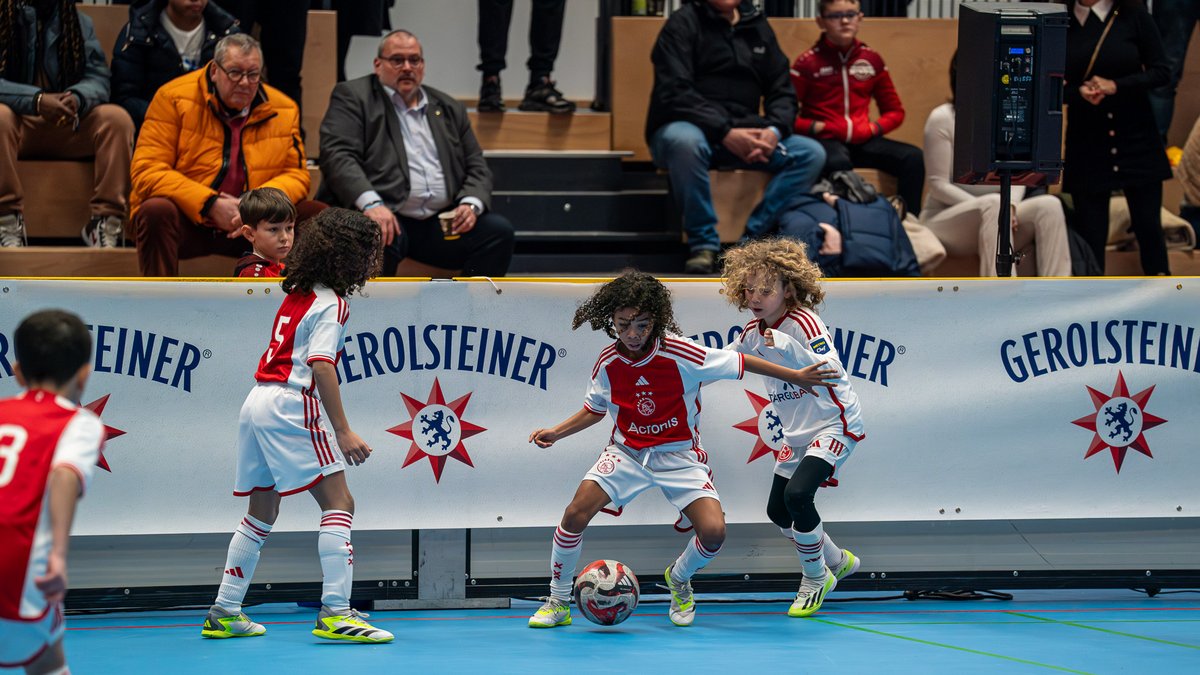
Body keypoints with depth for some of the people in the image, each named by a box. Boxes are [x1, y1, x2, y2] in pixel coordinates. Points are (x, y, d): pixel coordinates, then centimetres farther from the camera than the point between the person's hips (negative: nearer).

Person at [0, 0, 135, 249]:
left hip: (69, 125, 3)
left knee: (117, 118, -24)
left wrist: (77, 98, -26)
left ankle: (104, 222, -23)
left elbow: (98, 78, -1)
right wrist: (36, 100, -29)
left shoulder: (81, 23, 12)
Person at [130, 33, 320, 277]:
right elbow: (147, 172, -12)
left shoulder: (283, 109, 6)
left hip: (253, 226, 4)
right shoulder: (174, 98, -6)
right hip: (186, 221, -3)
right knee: (156, 212, -35)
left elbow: (296, 175, 7)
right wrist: (209, 204, -22)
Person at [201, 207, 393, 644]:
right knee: (338, 501, -8)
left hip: (257, 399, 9)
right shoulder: (331, 303, -9)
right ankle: (335, 612, -16)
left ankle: (224, 613, 20)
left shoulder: (297, 294, 16)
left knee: (262, 511, 17)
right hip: (290, 406, -9)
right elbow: (321, 365, -19)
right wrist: (343, 432, -22)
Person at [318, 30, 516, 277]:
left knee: (499, 230, -17)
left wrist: (471, 204, -3)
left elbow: (476, 167, 21)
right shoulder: (352, 97, 8)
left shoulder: (449, 108, 23)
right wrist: (371, 203, -24)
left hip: (440, 226, 5)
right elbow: (337, 155, -7)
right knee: (378, 236, -37)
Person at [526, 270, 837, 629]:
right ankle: (558, 602, 1)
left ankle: (679, 579, 17)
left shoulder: (681, 354, -20)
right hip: (626, 452, 2)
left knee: (713, 532, -19)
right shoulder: (607, 363, -8)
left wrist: (795, 377, -8)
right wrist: (556, 433, 0)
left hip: (679, 455, -2)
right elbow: (594, 409, 12)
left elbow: (739, 362, -11)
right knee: (575, 515, -18)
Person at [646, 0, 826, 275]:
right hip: (685, 128, -5)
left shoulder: (758, 27, 12)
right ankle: (703, 244, -27)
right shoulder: (684, 23, -5)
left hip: (742, 136, 5)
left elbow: (782, 92, 10)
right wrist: (725, 133, -26)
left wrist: (774, 130, -12)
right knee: (686, 141, -40)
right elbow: (675, 93, -16)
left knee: (811, 153, -14)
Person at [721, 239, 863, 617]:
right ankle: (836, 561, 38)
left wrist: (789, 347, -41)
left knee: (797, 494, -27)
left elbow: (832, 372, -31)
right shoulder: (755, 331, 2)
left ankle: (816, 578, -5)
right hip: (797, 433, 9)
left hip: (835, 424, -9)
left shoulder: (803, 322, -21)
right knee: (778, 510, 13)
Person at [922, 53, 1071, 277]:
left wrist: (1010, 206, -19)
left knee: (1048, 204, -24)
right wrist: (990, 207, -21)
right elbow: (939, 185, -12)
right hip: (946, 220, -5)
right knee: (992, 204, -37)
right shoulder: (943, 118, -9)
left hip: (995, 219, 5)